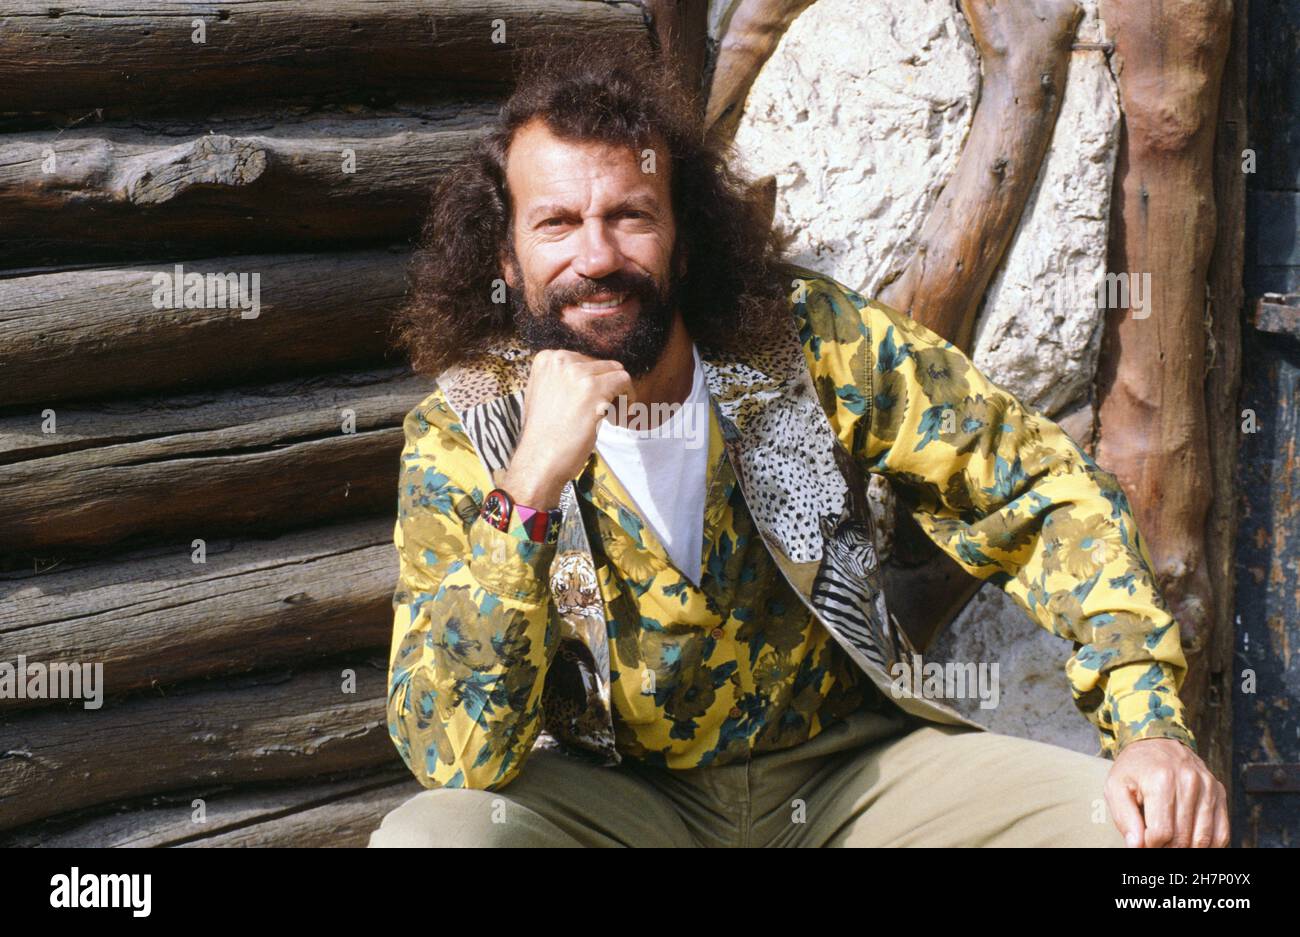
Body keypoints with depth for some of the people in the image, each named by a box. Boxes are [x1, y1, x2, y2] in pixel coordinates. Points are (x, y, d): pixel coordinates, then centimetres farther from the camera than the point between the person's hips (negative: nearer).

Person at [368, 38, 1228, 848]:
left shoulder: (808, 343, -11)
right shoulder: (460, 439, -13)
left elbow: (1048, 489, -4)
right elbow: (456, 759, -22)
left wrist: (1149, 725, -17)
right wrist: (527, 493, -33)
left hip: (849, 767, 1)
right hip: (613, 794, 0)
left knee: (1139, 822, -21)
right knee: (422, 837, -30)